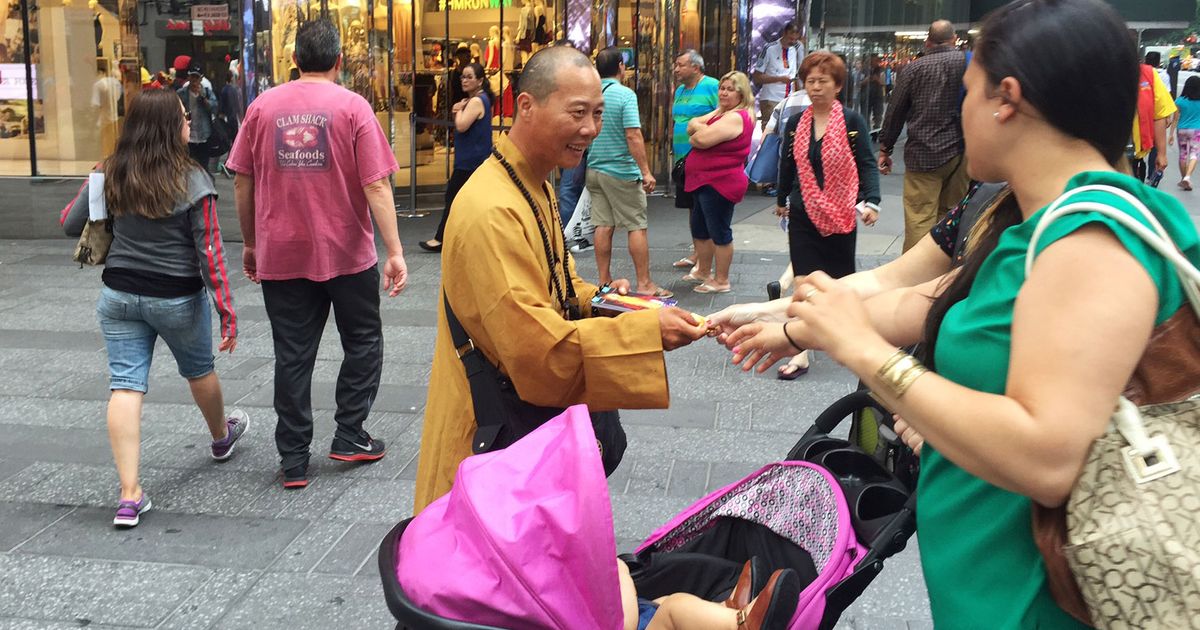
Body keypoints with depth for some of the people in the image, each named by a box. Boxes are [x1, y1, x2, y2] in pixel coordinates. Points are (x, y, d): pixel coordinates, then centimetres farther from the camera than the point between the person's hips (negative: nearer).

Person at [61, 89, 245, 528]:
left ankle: (129, 496, -2)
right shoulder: (191, 181, -15)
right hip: (177, 300, -2)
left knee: (126, 385, 1)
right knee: (199, 370, 22)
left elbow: (70, 225, 5)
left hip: (119, 295, 3)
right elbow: (210, 252, -16)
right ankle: (222, 437, 49)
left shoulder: (109, 175, -4)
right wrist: (227, 313, -13)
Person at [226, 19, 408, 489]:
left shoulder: (262, 106, 2)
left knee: (292, 356, 8)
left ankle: (294, 461, 13)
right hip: (347, 254, -2)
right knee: (363, 343, 17)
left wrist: (250, 243, 17)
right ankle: (349, 438, 18)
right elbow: (376, 186, -12)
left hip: (281, 255, 3)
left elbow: (242, 183, 6)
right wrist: (395, 252, -10)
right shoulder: (352, 106, -6)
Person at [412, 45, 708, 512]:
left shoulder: (535, 188, 8)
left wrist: (594, 299, 2)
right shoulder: (492, 211, -26)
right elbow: (532, 343, -30)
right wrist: (646, 331, -30)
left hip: (530, 411, 10)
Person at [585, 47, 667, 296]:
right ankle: (644, 283, 2)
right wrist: (646, 171, -17)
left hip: (594, 170, 6)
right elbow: (633, 136, -19)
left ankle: (604, 281, 13)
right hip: (622, 172, -6)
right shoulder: (625, 95, -13)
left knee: (603, 226, 9)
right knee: (637, 227, 0)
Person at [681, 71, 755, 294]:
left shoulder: (737, 117, -17)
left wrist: (697, 128, -3)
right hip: (704, 181, 11)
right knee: (700, 229, 19)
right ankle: (704, 271, 34)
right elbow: (691, 127, 8)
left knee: (719, 231, -2)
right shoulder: (720, 112, 16)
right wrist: (700, 127, -13)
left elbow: (703, 139, -24)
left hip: (719, 183, -11)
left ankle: (721, 280, 6)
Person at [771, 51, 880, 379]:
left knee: (841, 283, 12)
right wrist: (782, 199, 28)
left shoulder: (852, 121, -6)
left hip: (841, 215, -2)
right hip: (803, 215, 2)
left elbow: (867, 164, -8)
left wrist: (871, 202, -22)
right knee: (805, 282, -6)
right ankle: (801, 353, -5)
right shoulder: (795, 124, 4)